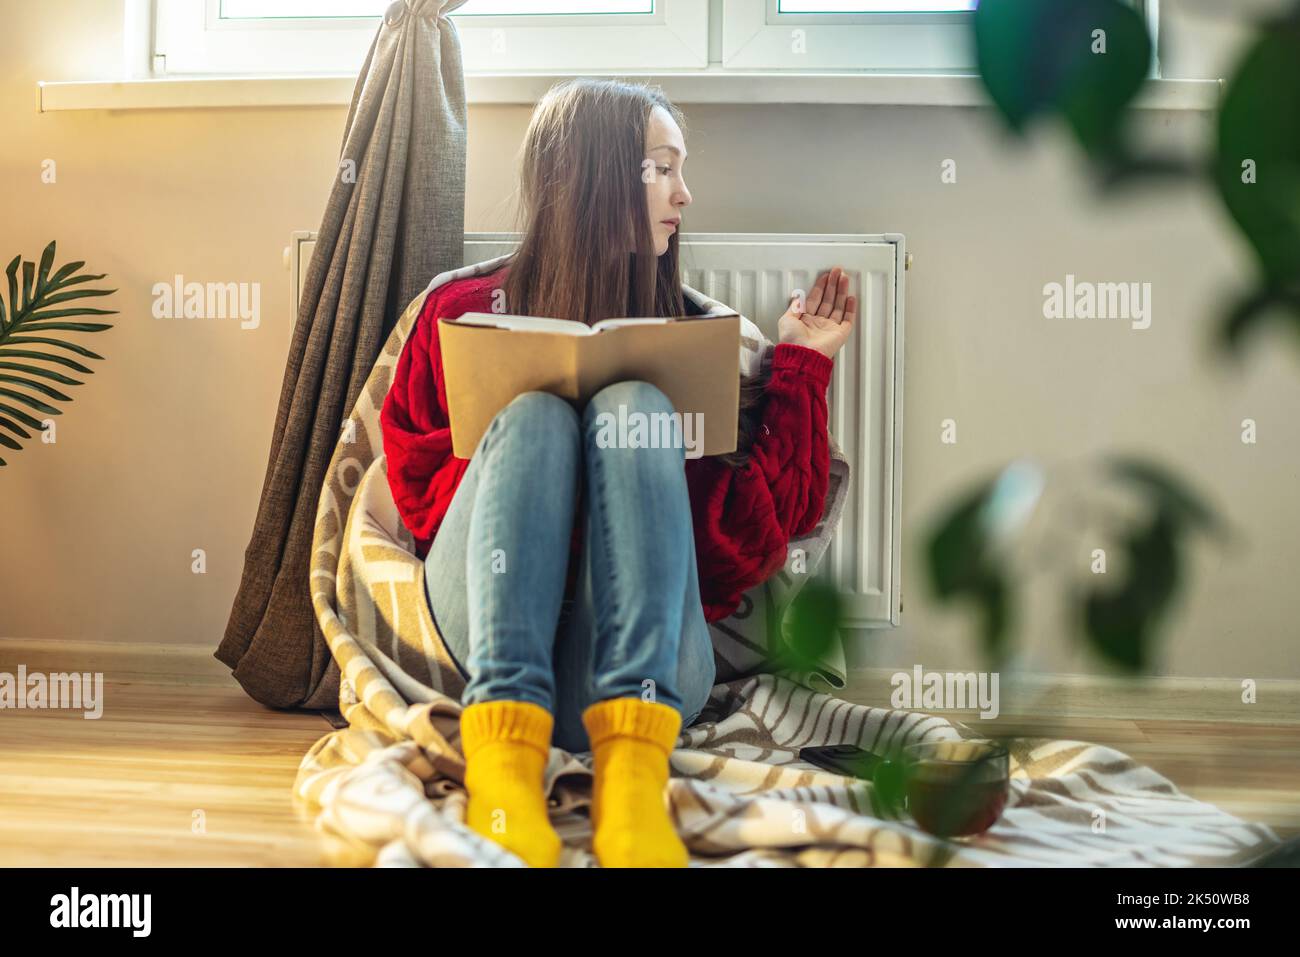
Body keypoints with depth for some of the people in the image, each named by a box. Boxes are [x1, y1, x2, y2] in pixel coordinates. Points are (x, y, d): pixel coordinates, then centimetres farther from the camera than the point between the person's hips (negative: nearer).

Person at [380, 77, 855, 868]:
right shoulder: (466, 313, 16)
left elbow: (783, 516, 13)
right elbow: (419, 493, 11)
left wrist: (801, 363, 11)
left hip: (648, 660, 1)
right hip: (501, 639, 0)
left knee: (634, 402, -21)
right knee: (534, 410, -22)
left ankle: (631, 772, -41)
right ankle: (504, 765, -42)